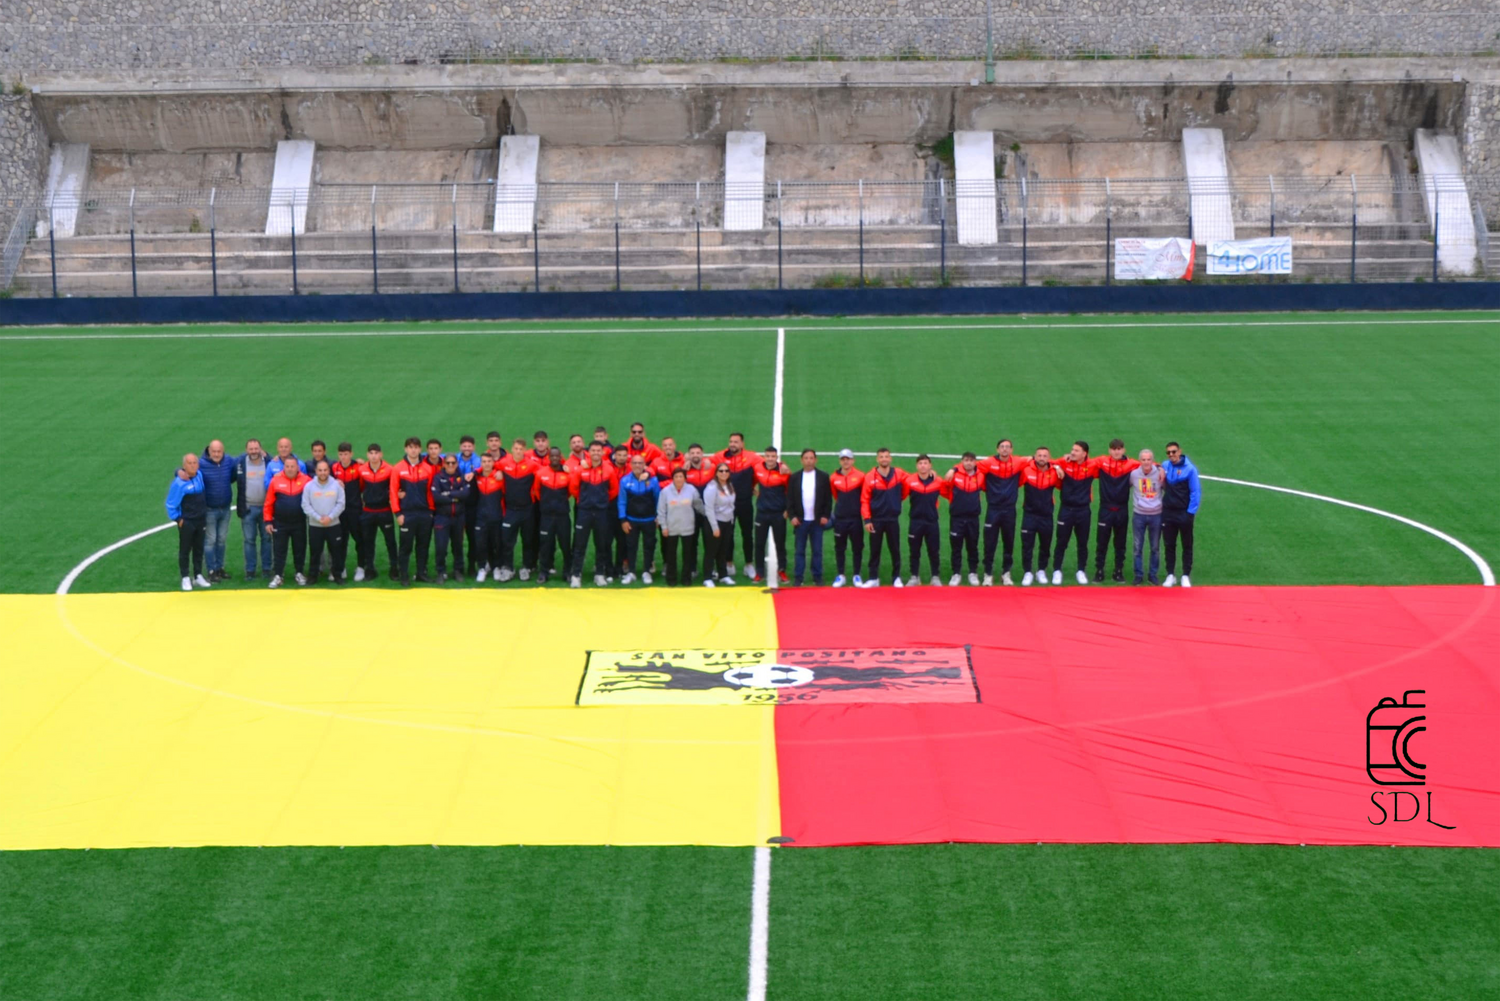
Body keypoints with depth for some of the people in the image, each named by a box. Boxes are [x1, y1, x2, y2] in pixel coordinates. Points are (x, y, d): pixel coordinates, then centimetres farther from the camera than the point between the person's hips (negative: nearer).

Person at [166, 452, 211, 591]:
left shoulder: (200, 475, -3)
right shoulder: (179, 483, -19)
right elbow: (171, 503, -12)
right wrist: (177, 519, -9)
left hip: (200, 520, 5)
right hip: (186, 522, -5)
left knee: (199, 549, 14)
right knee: (185, 550, 4)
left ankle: (198, 576, 24)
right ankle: (185, 578, 12)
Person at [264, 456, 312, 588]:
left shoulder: (305, 480, -7)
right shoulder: (276, 480, -6)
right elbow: (269, 502, -3)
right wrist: (268, 521, -4)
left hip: (299, 523, 0)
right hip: (280, 523, 0)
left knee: (299, 549, 11)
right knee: (279, 550, 5)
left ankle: (300, 573, 26)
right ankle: (278, 576, 12)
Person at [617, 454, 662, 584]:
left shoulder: (652, 480, -9)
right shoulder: (625, 480, -9)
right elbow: (621, 501, -4)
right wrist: (623, 520, -5)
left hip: (649, 520, 0)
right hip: (631, 520, 0)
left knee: (649, 545, 8)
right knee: (631, 546, 7)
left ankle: (646, 572, 20)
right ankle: (630, 572, 16)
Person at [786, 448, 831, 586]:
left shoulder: (823, 477, 4)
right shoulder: (795, 478, 6)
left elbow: (828, 498, 3)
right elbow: (790, 499, 4)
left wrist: (826, 516, -5)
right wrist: (792, 516, -5)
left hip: (817, 520, 0)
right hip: (800, 520, 0)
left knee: (817, 550, 3)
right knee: (800, 550, 3)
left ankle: (817, 577, 10)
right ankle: (798, 577, 7)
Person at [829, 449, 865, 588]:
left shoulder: (860, 477, -3)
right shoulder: (834, 478, 2)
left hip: (855, 518, -1)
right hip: (840, 518, 1)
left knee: (857, 547, 4)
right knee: (839, 548, 5)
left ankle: (857, 575, 12)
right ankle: (840, 575, 12)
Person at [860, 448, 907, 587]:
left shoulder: (899, 475, -1)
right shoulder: (870, 477, -6)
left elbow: (906, 490, 16)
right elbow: (864, 500, -5)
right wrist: (867, 520, -10)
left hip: (893, 519, 1)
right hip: (876, 519, -1)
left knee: (895, 549, 5)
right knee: (874, 550, 4)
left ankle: (897, 577, 14)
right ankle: (873, 578, 10)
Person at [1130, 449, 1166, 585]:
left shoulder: (1159, 474, -7)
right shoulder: (1133, 474, -7)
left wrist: (1163, 480, -10)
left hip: (1156, 515, 0)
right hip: (1139, 515, 0)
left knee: (1155, 547, 8)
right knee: (1138, 546, 4)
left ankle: (1153, 575, 18)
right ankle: (1138, 575, 14)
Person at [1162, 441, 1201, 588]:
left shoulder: (1190, 469, -12)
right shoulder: (1165, 466, 1)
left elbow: (1196, 493, -11)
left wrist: (1191, 512, -14)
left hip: (1184, 513, -4)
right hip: (1167, 513, 4)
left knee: (1187, 545, 6)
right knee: (1169, 545, 10)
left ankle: (1186, 576, 13)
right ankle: (1170, 575, 18)